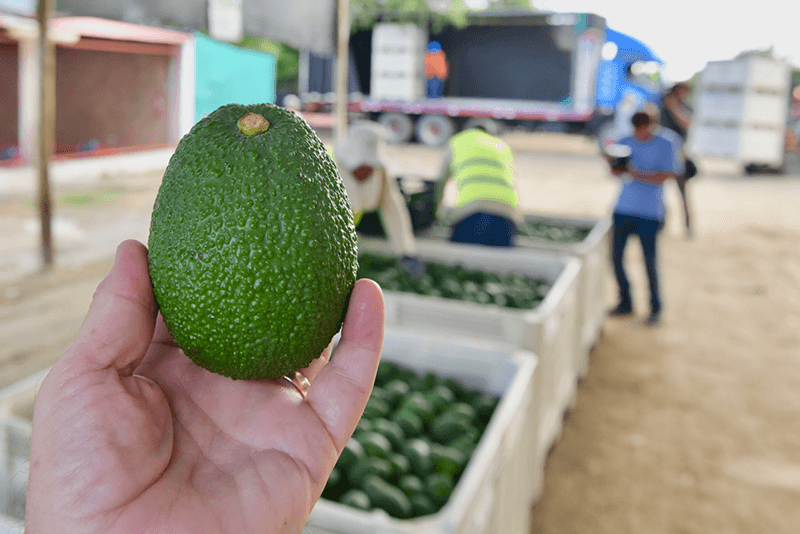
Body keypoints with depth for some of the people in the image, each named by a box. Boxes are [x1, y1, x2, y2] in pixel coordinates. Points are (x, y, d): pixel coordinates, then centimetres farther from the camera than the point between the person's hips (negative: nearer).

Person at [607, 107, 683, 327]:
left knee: (650, 261, -2)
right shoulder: (626, 142, 8)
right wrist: (614, 163, -20)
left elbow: (664, 177, -9)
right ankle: (625, 302, 23)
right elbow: (615, 172, 2)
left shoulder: (667, 144, -3)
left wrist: (635, 173, -20)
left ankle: (655, 308, 16)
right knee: (616, 257, 5)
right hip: (623, 209, 4)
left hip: (650, 212, -4)